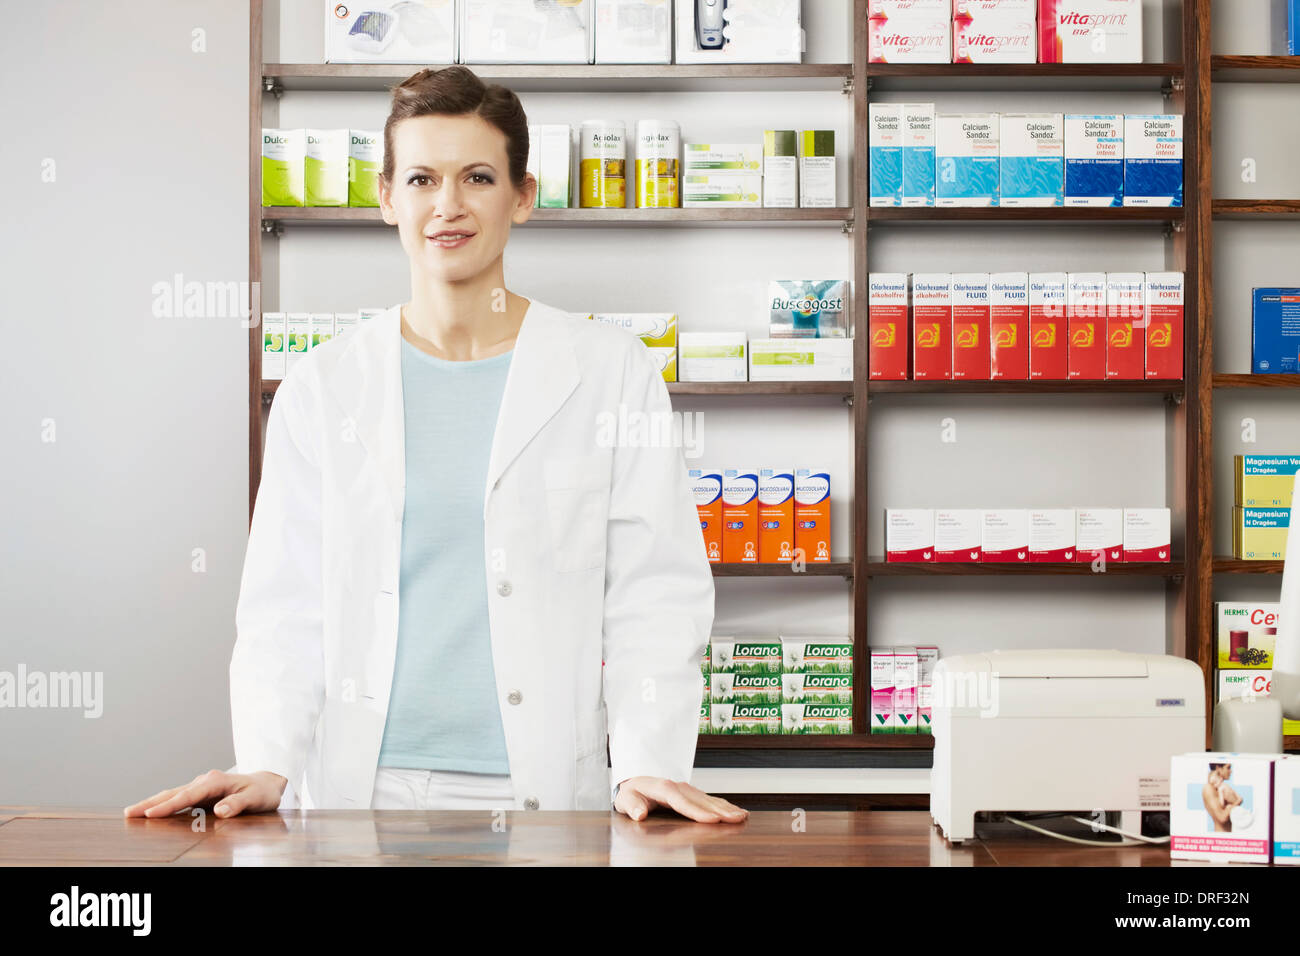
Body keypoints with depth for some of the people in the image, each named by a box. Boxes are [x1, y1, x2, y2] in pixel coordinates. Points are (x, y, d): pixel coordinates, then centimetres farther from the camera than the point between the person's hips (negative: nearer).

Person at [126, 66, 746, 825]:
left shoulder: (612, 372, 4)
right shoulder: (321, 388, 8)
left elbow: (655, 597, 1)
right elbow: (285, 610, 6)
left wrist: (649, 765, -12)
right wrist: (268, 766, -9)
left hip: (546, 791, -1)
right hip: (361, 790, 1)